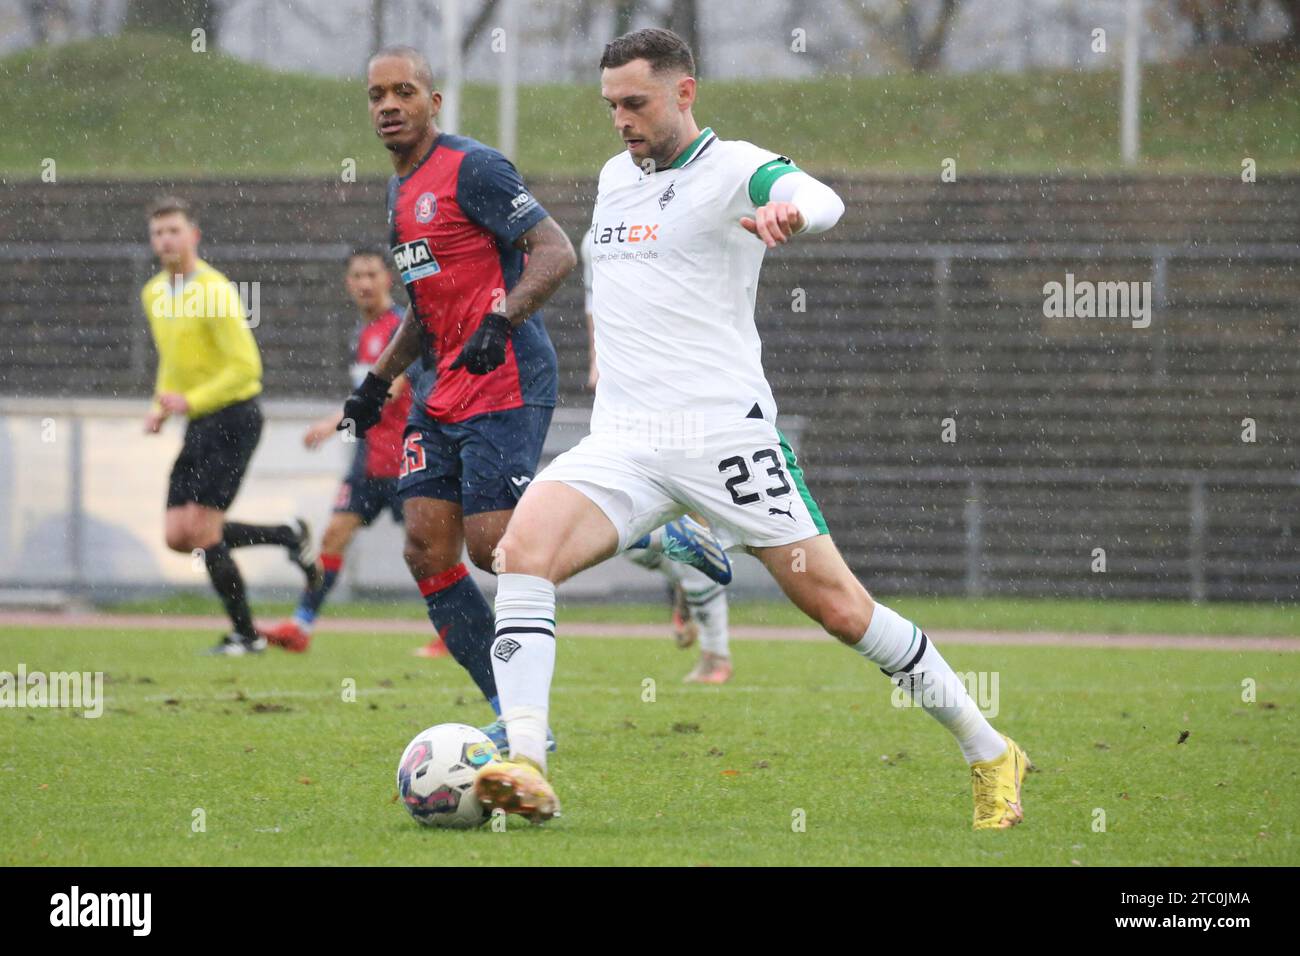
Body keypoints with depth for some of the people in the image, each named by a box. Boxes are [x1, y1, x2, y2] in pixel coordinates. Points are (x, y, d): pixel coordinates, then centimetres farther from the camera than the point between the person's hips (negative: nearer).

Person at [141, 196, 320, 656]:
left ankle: (245, 634, 0)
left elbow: (245, 366, -19)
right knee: (178, 536, 1)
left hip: (231, 416, -8)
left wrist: (190, 401, -24)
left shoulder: (214, 290, -15)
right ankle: (289, 536, 18)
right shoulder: (154, 294, 12)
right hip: (198, 426, 8)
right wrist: (160, 407, 10)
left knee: (200, 528, -12)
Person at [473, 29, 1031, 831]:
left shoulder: (735, 168, -5)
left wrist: (792, 209, -51)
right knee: (524, 547, -23)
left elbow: (823, 202, -28)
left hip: (723, 430, -5)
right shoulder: (616, 175, 17)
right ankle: (524, 770, -32)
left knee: (840, 608, -2)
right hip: (622, 442, 5)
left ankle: (989, 755, 16)